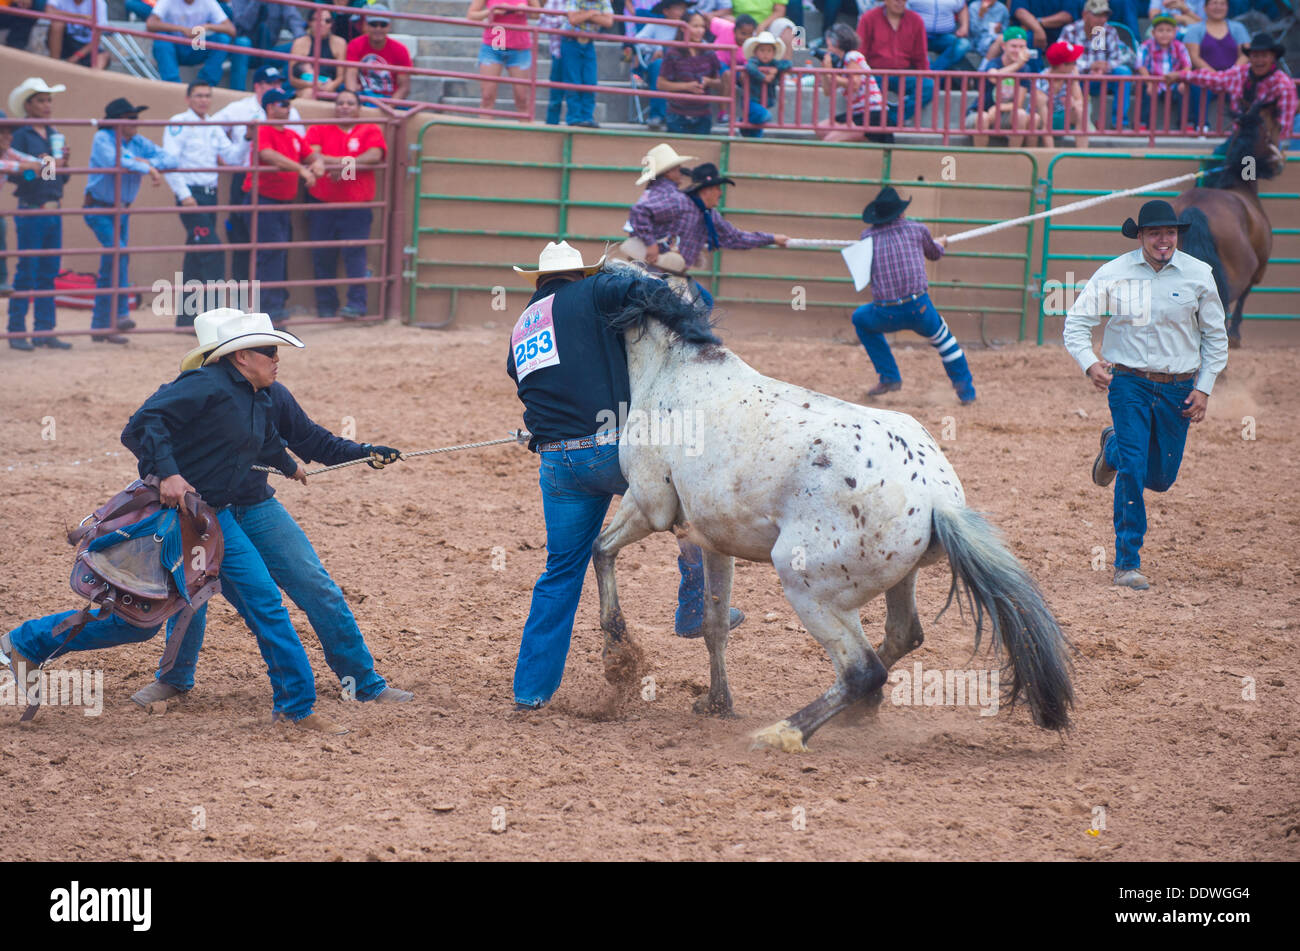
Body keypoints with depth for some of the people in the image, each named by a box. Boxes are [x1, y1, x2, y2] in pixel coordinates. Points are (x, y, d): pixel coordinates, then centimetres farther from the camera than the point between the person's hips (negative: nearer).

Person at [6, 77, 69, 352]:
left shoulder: (55, 136, 12)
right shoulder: (21, 135, -7)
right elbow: (13, 174, -13)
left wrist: (63, 164, -3)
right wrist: (39, 168, -23)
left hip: (54, 211, 7)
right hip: (31, 211, -7)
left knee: (49, 274, 8)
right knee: (26, 273, -4)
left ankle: (45, 331, 13)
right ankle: (17, 332, 1)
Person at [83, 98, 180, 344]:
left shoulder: (139, 143, 4)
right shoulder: (102, 139, -12)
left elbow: (170, 159, -3)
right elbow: (114, 160, -32)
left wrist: (150, 162, -21)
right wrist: (147, 169, -32)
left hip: (122, 211, 7)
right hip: (99, 210, -7)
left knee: (113, 267, 7)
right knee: (117, 250, -26)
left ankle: (101, 326, 14)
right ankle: (120, 313, -28)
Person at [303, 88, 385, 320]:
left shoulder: (371, 131, 9)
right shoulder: (318, 130, 10)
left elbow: (374, 156, -8)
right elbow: (311, 155, -6)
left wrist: (340, 166, -13)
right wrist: (347, 162, -11)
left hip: (356, 205, -2)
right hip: (321, 204, 2)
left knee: (355, 254, -11)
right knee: (322, 257, 3)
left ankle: (356, 303, -10)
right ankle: (326, 306, 12)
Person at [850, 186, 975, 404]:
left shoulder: (868, 236, 9)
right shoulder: (917, 230, 7)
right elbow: (935, 254, 27)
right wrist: (940, 243, 54)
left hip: (885, 315, 0)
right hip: (918, 310, 0)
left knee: (860, 319, 31)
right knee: (943, 339, 27)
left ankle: (889, 378, 26)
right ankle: (966, 392, 24)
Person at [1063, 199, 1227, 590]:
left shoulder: (1198, 275, -2)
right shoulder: (1114, 273, -6)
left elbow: (1215, 336, 7)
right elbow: (1077, 320, 0)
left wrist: (1204, 388, 0)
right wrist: (1088, 363, -17)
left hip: (1178, 389, 2)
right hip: (1128, 382, -2)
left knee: (1161, 477, 11)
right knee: (1132, 471, -13)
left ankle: (1114, 446, 45)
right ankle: (1127, 563, -4)